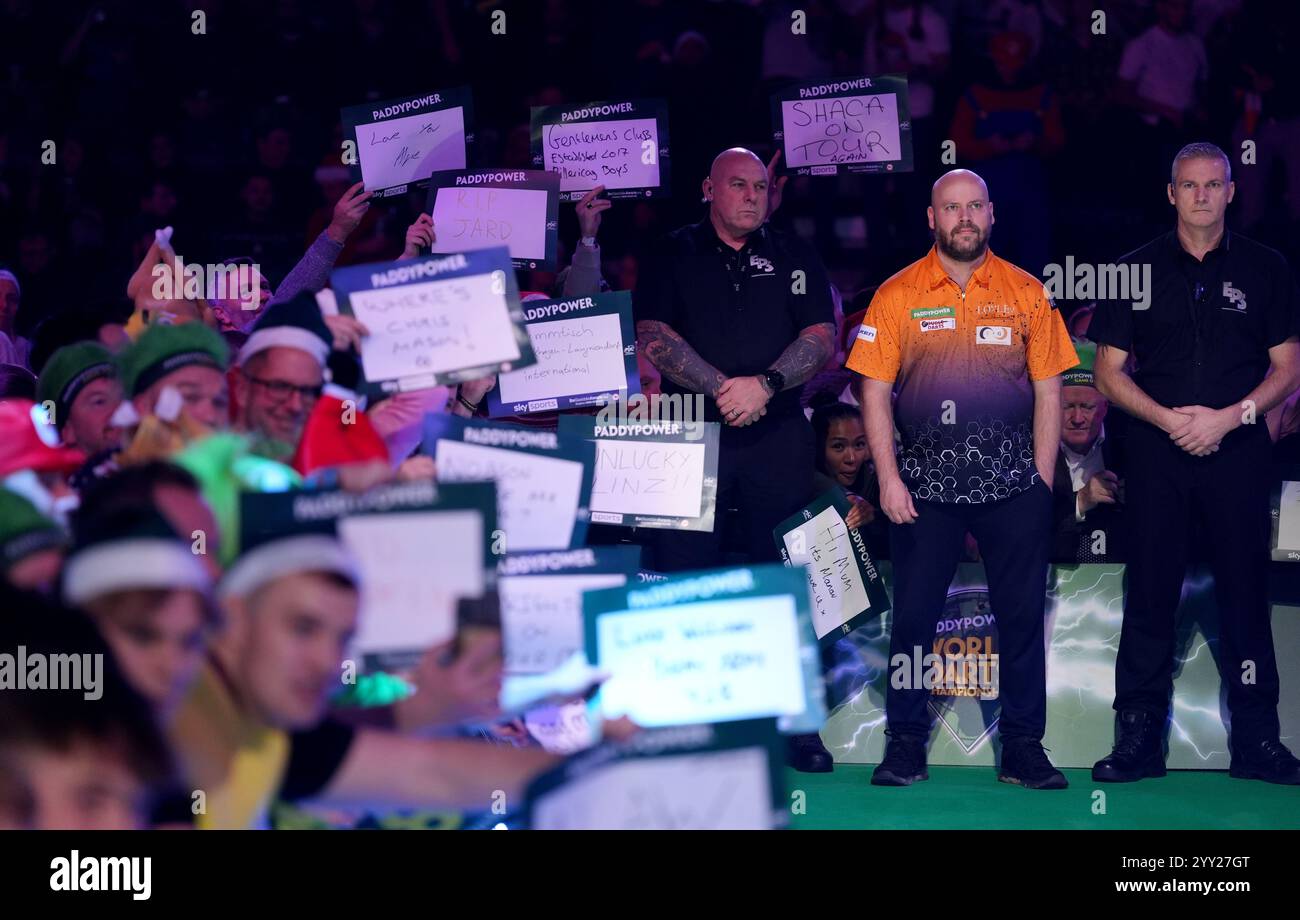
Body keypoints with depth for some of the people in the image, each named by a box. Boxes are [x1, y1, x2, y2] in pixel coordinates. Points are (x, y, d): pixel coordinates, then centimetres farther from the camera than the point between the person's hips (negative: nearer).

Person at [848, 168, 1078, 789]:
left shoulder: (1026, 293, 7)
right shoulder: (898, 295, 4)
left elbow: (1048, 392, 7)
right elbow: (874, 392, 2)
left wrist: (1041, 482, 0)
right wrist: (889, 478, -6)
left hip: (1011, 479, 1)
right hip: (926, 478, -1)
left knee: (1022, 614, 2)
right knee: (913, 614, 1)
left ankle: (1022, 748, 10)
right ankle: (906, 744, 12)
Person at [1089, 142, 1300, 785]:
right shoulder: (1138, 269, 7)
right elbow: (1109, 372, 5)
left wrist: (1229, 416, -10)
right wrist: (1168, 418, -10)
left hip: (1238, 451, 0)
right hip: (1156, 450, 0)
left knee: (1245, 592, 1)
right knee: (1150, 592, 1)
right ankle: (1139, 737, 6)